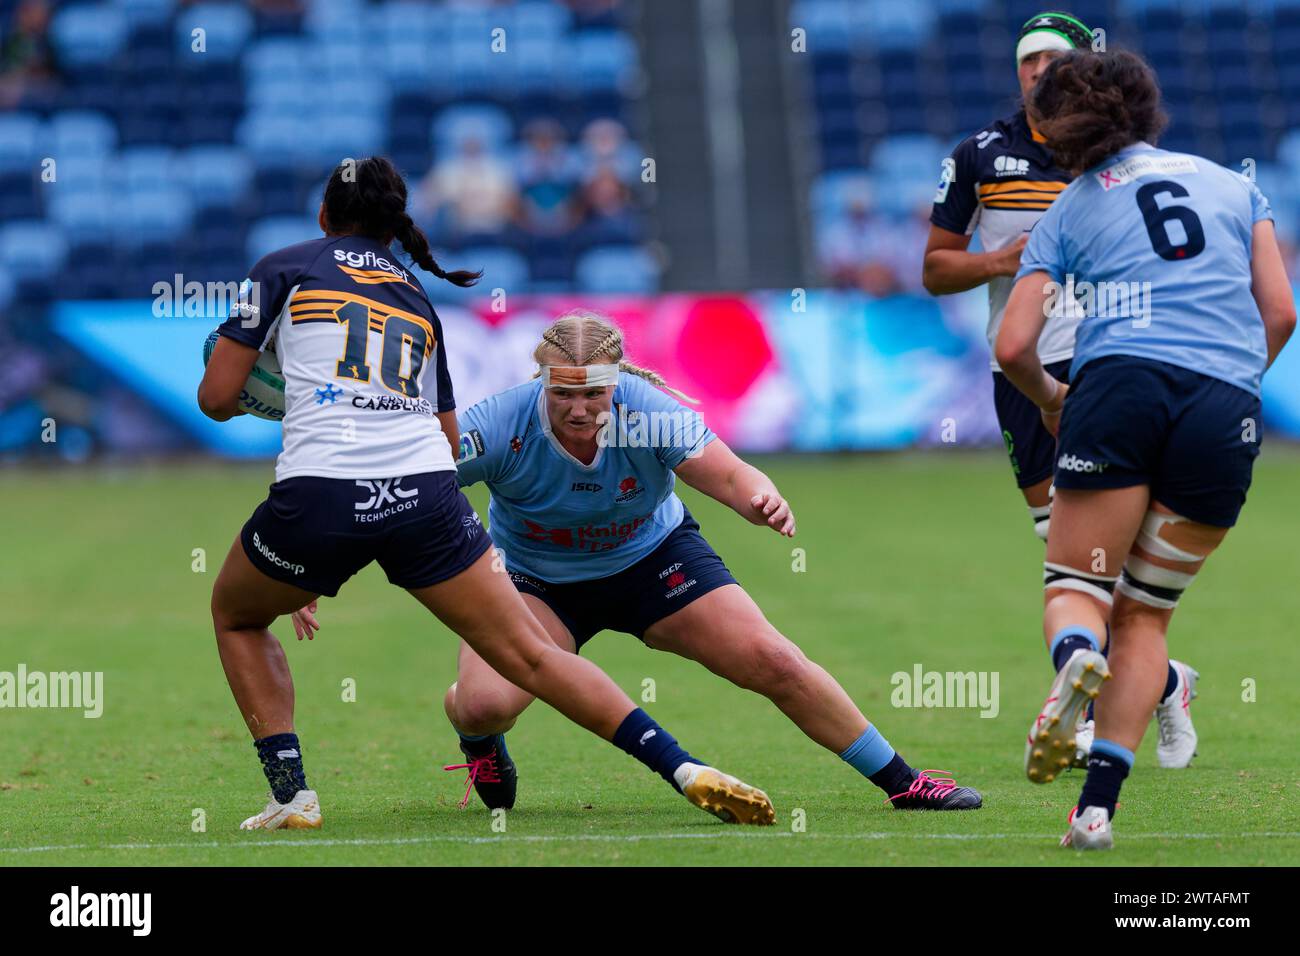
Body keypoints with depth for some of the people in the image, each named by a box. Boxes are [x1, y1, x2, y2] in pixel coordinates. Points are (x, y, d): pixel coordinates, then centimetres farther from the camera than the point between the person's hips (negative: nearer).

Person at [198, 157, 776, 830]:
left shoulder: (284, 269, 12)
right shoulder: (416, 297, 25)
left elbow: (217, 397, 8)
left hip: (317, 493, -3)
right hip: (427, 491, 3)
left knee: (235, 614, 26)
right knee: (532, 655, 7)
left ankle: (290, 792, 12)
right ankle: (685, 769, -6)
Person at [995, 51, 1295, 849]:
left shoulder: (1069, 211, 16)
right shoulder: (1232, 184, 22)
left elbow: (1014, 348, 8)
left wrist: (1051, 398, 28)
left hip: (1122, 383, -2)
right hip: (1227, 406, 2)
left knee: (1074, 584, 8)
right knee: (1145, 614, 12)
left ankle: (1075, 653, -31)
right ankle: (1098, 805, 0)